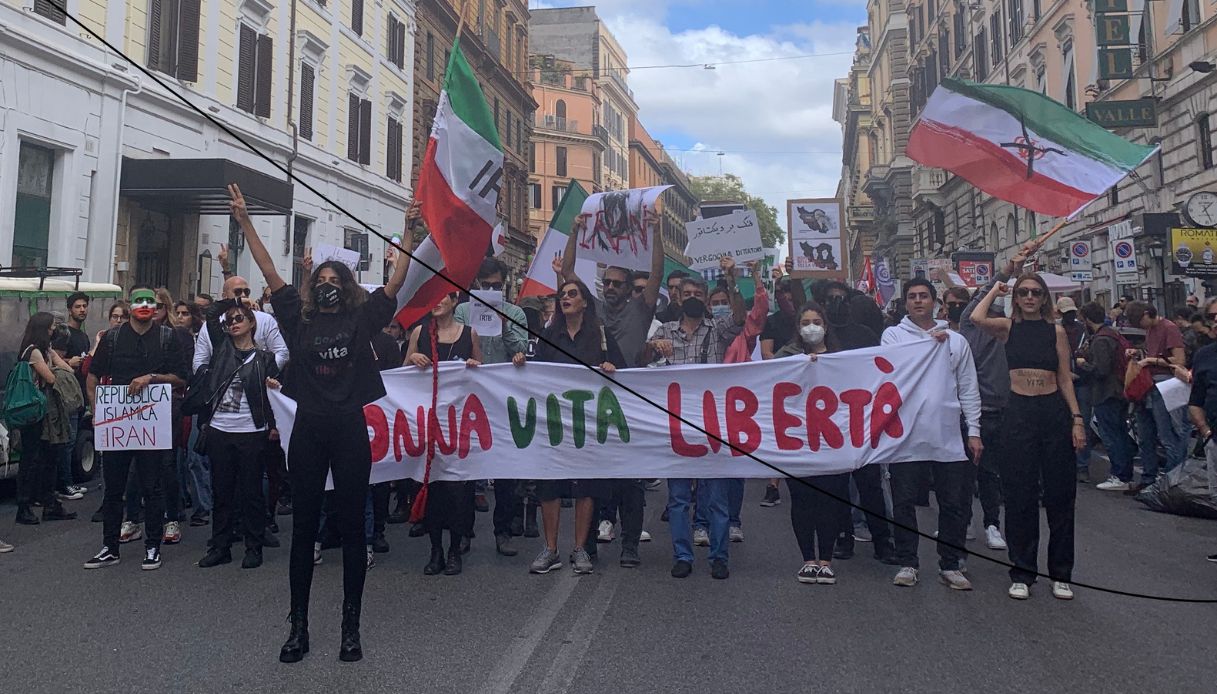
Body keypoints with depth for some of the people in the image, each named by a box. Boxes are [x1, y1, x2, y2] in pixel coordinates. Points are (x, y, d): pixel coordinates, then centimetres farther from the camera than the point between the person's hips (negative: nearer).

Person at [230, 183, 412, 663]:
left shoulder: (362, 319, 5)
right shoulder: (299, 319, 9)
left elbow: (396, 281, 2)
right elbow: (270, 273, 8)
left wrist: (410, 229, -1)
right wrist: (245, 223, 6)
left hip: (350, 430, -1)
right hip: (308, 430, 2)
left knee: (352, 528, 5)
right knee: (303, 528, 6)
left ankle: (351, 627, 14)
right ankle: (298, 627, 16)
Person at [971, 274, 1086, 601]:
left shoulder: (1056, 331, 8)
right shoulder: (1008, 327, 5)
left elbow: (1065, 378, 8)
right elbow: (977, 318, -17)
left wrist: (1077, 418, 0)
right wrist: (994, 291, 1)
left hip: (1055, 411, 1)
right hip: (1019, 412, -1)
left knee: (1060, 493, 6)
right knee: (1020, 494, 4)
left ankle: (1060, 574, 18)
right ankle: (1022, 573, 15)